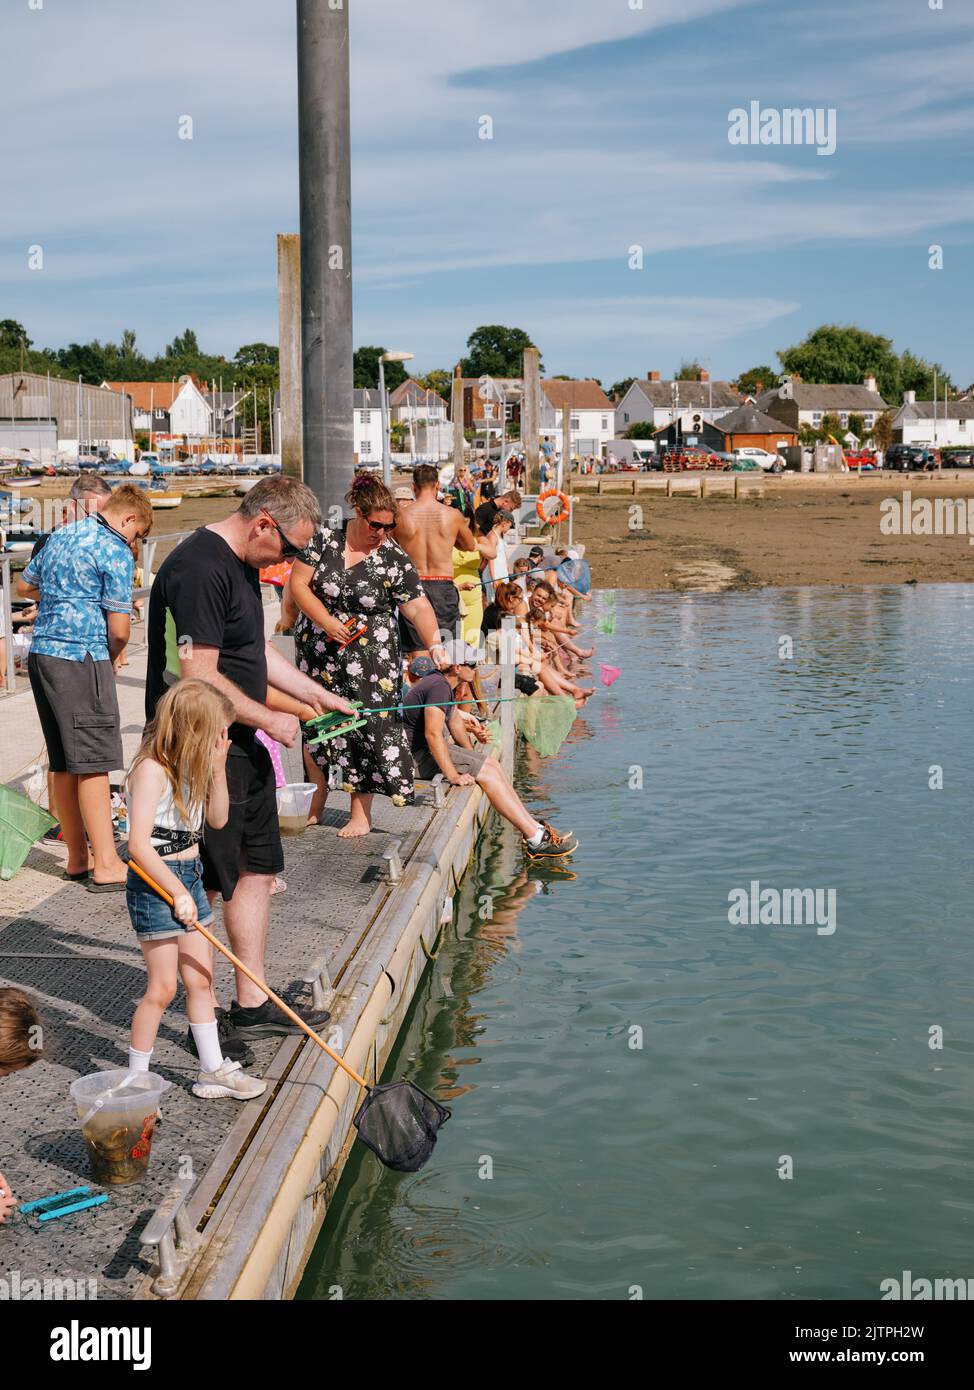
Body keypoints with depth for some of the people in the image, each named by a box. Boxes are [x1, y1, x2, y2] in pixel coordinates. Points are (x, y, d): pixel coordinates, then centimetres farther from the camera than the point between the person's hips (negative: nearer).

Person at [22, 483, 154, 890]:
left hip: (41, 653, 8)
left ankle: (78, 858, 19)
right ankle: (106, 865, -5)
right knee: (93, 762, -6)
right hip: (81, 659, -8)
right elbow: (119, 629, -11)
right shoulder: (115, 553, -10)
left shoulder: (60, 536, 15)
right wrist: (115, 655, 9)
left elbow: (27, 583, 31)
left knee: (64, 763, 12)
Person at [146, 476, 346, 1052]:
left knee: (258, 870, 15)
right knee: (203, 889, 0)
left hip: (241, 746, 10)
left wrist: (321, 697, 22)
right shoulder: (199, 570, -21)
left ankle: (253, 1005, 26)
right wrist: (269, 719, -14)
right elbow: (198, 677, -24)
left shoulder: (243, 565, 12)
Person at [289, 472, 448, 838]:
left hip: (370, 657, -2)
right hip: (317, 651, 2)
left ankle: (361, 813, 7)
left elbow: (419, 608, -8)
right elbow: (298, 583, -5)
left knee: (367, 725, -4)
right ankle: (316, 799, 27)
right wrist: (327, 622, -16)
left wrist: (435, 646, -21)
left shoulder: (394, 559, -6)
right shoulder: (324, 539, -4)